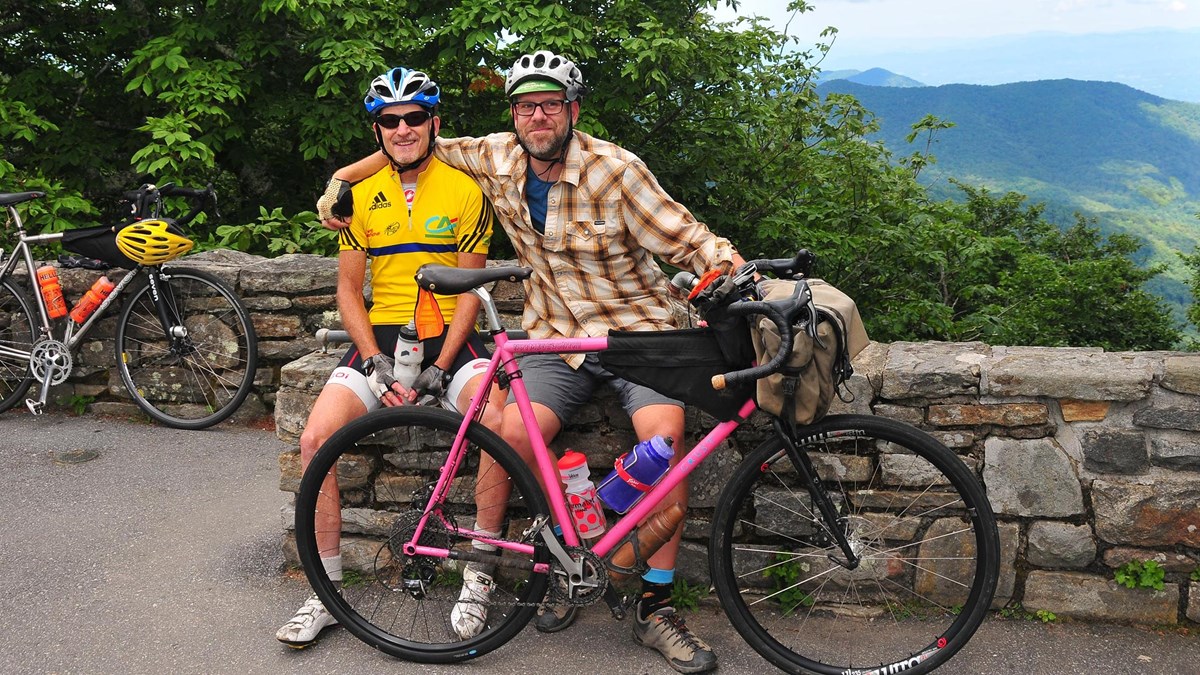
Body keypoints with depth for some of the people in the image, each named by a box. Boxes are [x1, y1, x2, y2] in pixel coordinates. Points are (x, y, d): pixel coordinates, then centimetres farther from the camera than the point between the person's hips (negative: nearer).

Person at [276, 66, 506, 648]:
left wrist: (440, 368, -14)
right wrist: (377, 364, -9)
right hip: (380, 336, 3)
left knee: (499, 420, -31)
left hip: (448, 335, -2)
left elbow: (470, 289, -2)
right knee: (316, 438, -19)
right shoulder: (361, 196, 7)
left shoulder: (465, 191, 0)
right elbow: (348, 289, 6)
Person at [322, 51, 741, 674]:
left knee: (664, 433, -28)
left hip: (634, 326, -3)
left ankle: (655, 606, -14)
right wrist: (343, 177, 8)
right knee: (516, 432, -23)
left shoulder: (613, 169, -12)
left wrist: (732, 265, -26)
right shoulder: (496, 160, 0)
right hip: (556, 336, 3)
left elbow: (685, 238, -8)